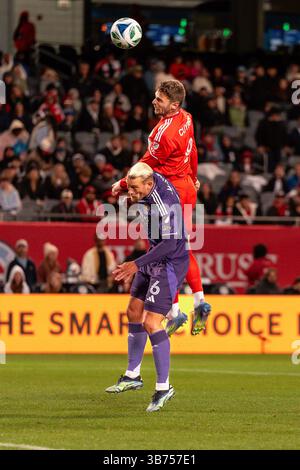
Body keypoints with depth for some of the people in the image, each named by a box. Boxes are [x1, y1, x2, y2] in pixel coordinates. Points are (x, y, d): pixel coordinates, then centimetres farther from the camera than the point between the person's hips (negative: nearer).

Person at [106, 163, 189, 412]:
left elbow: (170, 244, -30)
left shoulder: (164, 205, -30)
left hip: (170, 263, -10)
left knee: (151, 323, -13)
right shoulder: (154, 177, -3)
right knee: (134, 312, 16)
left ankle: (164, 387, -5)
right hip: (155, 259, 10)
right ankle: (133, 376, 28)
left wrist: (136, 265, -28)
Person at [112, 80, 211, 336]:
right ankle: (199, 301, 14)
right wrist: (194, 177, 33)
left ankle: (175, 312, 1)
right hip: (187, 186, 9)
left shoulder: (165, 133, -27)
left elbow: (146, 165, -16)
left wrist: (123, 184, -2)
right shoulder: (185, 118, 1)